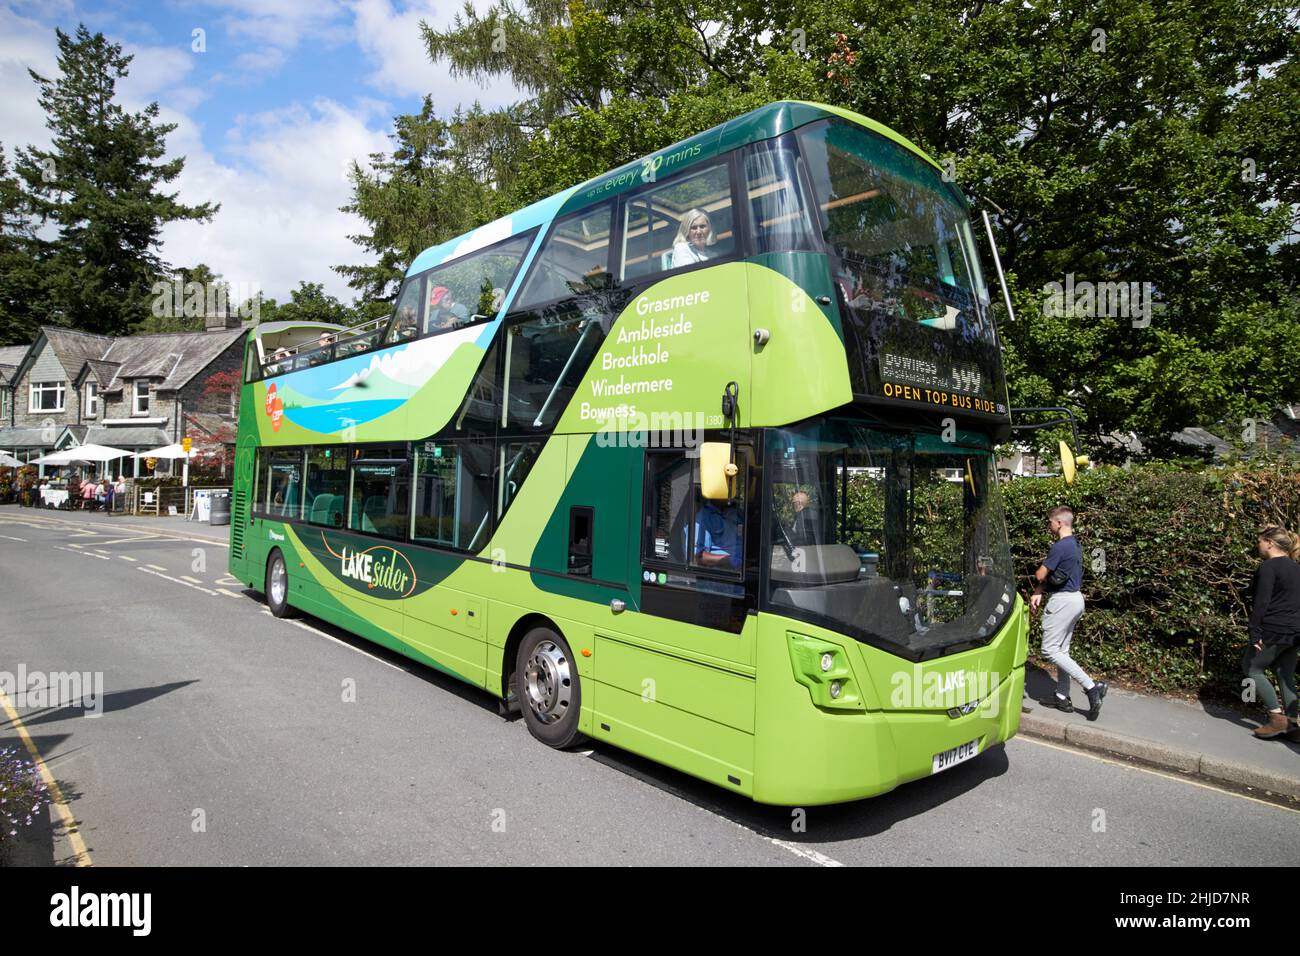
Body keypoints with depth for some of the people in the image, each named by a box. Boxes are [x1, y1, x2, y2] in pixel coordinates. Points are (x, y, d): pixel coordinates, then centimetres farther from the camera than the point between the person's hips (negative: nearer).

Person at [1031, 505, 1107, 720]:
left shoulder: (1060, 546, -20)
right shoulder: (1075, 544, 12)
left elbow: (1040, 575, -14)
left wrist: (1037, 587, 10)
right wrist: (1038, 593, 1)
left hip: (1063, 601, -10)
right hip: (1075, 599, 10)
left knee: (1050, 650, -6)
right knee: (1061, 650, 14)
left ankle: (1091, 686, -10)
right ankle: (1063, 697, 19)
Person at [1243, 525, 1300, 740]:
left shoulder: (1268, 567, -12)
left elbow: (1261, 602, -18)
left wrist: (1254, 631, -17)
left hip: (1274, 632, -8)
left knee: (1252, 668, 4)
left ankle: (1277, 718, -2)